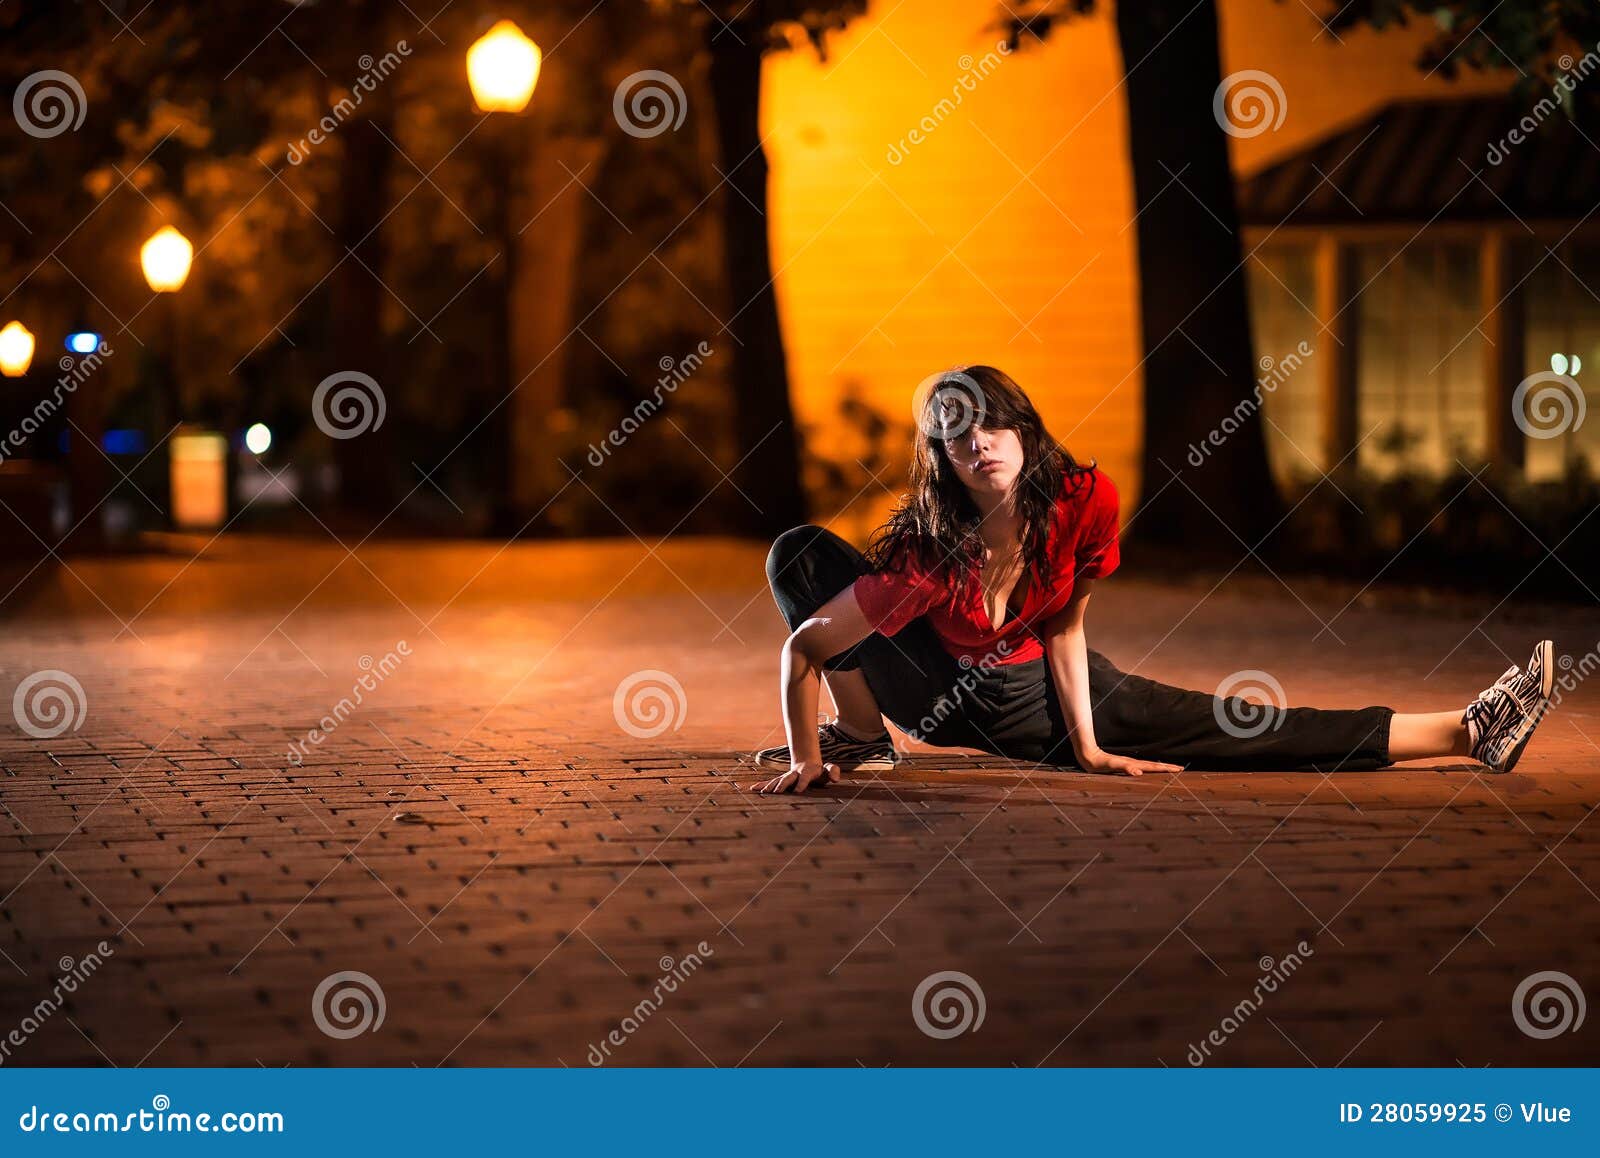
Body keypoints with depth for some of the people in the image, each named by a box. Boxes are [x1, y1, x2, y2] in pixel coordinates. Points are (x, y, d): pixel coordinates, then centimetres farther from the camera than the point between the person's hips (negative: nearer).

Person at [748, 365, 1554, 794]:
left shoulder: (1085, 501, -23)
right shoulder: (930, 553, -34)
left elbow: (1064, 625, -10)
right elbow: (805, 645, -31)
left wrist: (1086, 747, -12)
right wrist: (805, 760, -31)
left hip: (1034, 697, 2)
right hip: (933, 692, -2)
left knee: (1225, 730, -7)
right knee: (801, 555, -23)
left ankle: (1470, 734, -5)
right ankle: (861, 739, -8)